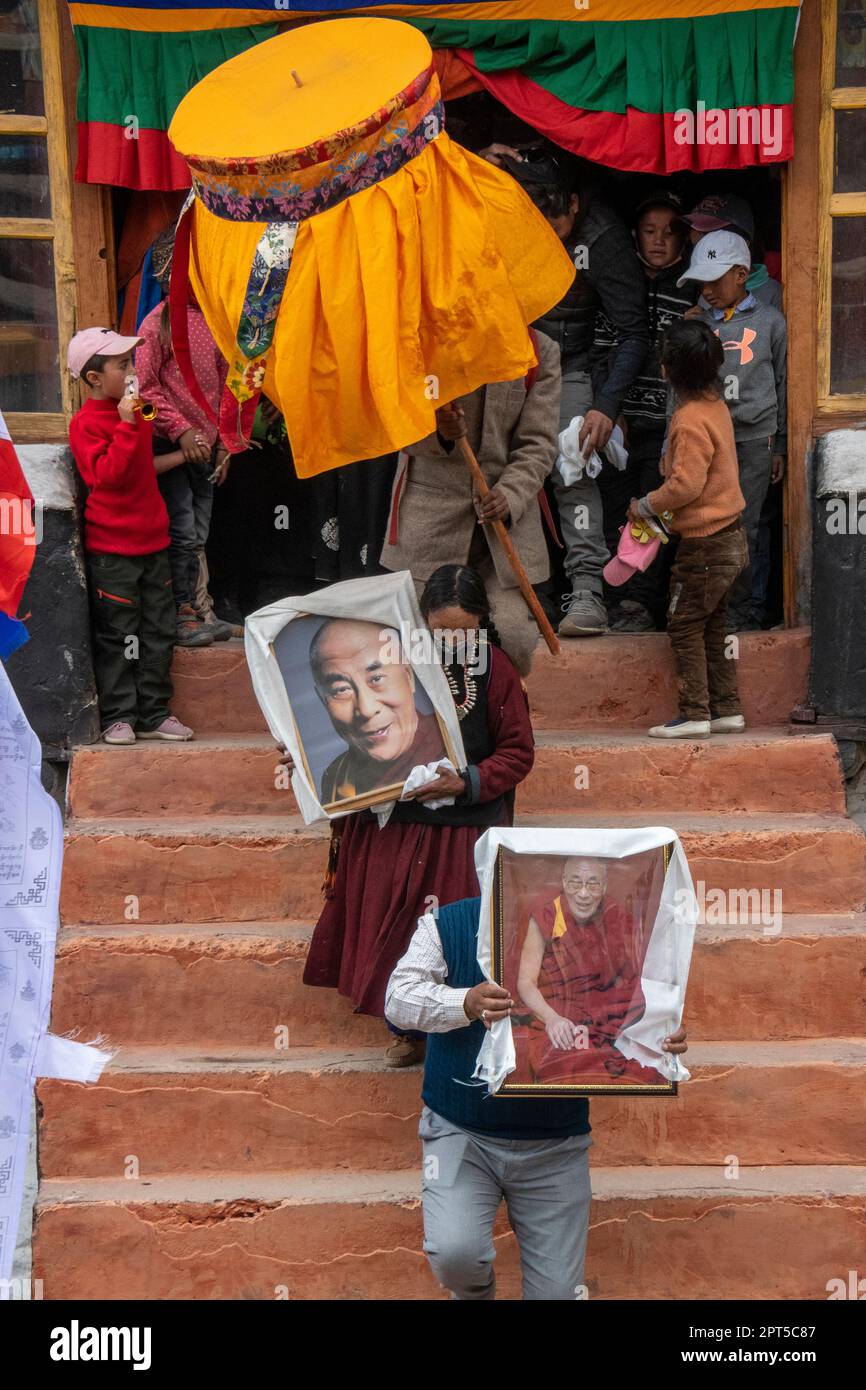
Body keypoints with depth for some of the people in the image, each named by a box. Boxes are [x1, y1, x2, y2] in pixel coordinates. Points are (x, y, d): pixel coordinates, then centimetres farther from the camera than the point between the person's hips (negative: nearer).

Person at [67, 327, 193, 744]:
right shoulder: (86, 422, -12)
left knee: (158, 631, 10)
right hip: (111, 548, -8)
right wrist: (127, 425, -27)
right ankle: (118, 717, 9)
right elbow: (106, 474, -25)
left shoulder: (134, 412, 13)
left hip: (152, 539, 8)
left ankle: (154, 714, 18)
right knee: (116, 635, -1)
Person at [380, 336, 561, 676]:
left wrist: (512, 494, -19)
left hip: (507, 513, 0)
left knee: (513, 636, -11)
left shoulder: (541, 352, 4)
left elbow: (539, 443, 0)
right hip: (431, 506, 0)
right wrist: (439, 434, -23)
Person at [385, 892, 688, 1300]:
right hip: (461, 1132, -1)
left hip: (555, 1143, 2)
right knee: (455, 1255, -22)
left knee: (556, 1291, 4)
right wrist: (466, 1004, -35)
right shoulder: (445, 925, -7)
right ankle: (474, 1294, 13)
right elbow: (399, 998, -16)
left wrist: (659, 1039, -26)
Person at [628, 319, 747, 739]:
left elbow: (686, 484, -23)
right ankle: (726, 709, 19)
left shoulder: (690, 420, -20)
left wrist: (644, 506, -10)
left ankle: (695, 715, 1)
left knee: (685, 626, -1)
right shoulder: (715, 405, 9)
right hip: (729, 535, 9)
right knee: (712, 624, 15)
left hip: (705, 544, -9)